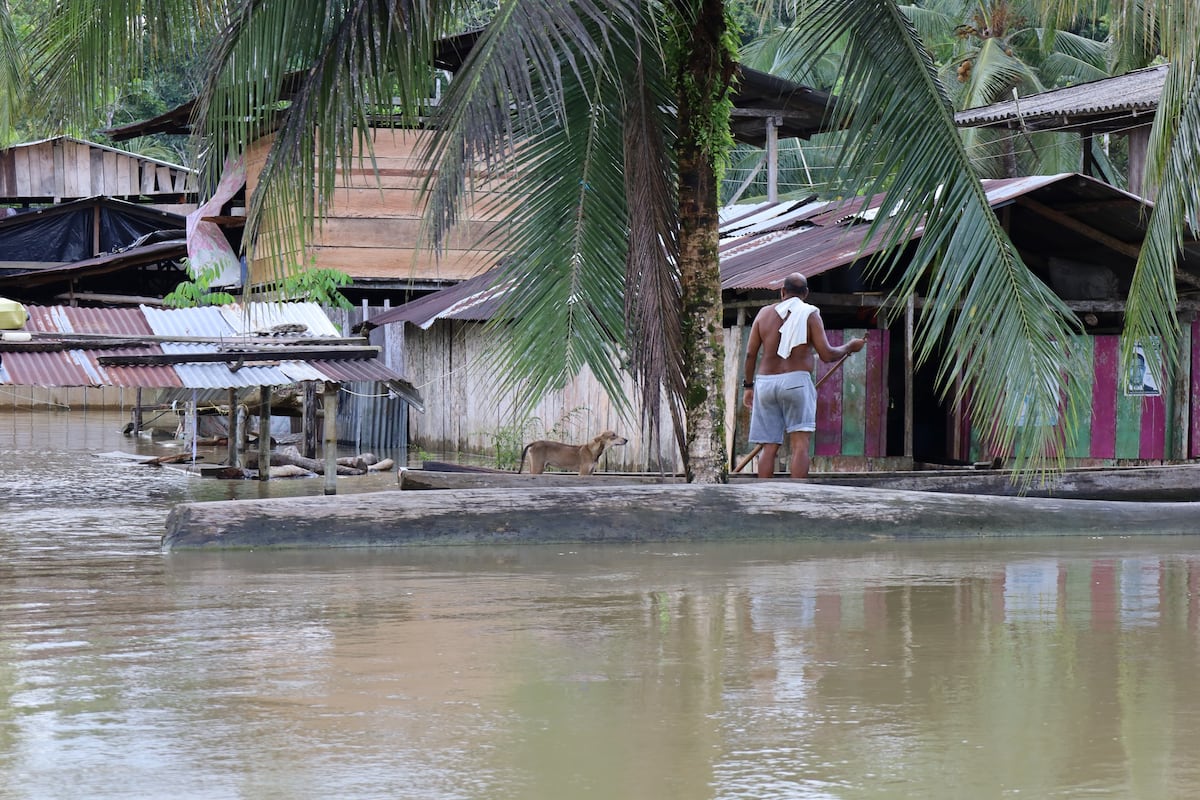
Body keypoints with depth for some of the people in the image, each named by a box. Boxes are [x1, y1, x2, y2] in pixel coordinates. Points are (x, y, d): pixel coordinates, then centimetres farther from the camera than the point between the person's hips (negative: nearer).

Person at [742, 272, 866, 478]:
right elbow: (826, 354, -4)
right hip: (796, 381, -4)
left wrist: (748, 386, 17)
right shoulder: (809, 315, 1)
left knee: (769, 447, 6)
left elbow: (750, 353, 8)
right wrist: (849, 347, 14)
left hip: (765, 382, 4)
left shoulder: (765, 314, 11)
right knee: (800, 444, -7)